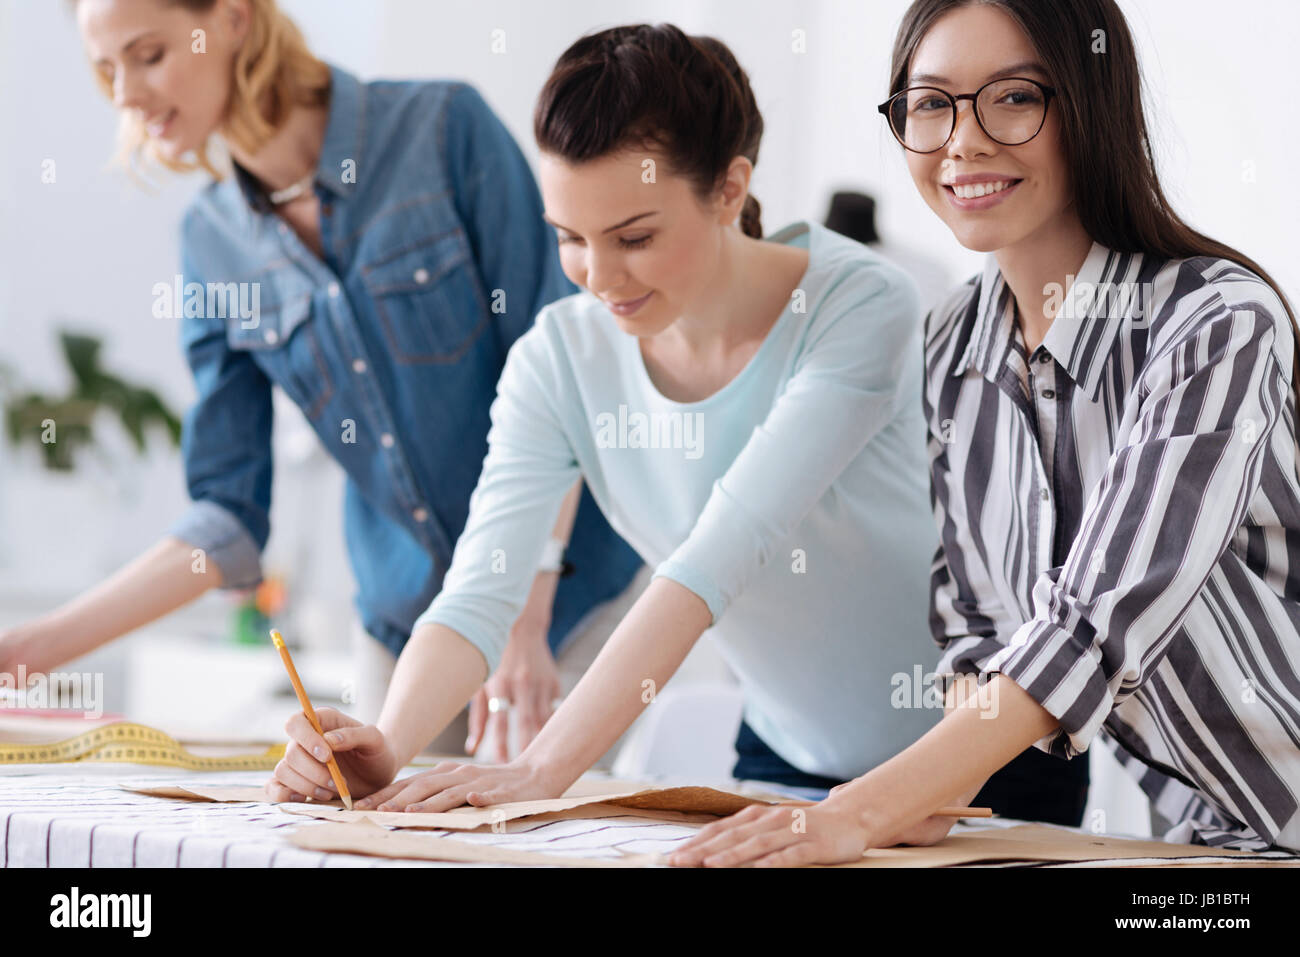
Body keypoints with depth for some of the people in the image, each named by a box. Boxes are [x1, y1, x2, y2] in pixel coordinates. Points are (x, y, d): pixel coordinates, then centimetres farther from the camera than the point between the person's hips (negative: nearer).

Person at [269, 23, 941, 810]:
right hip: (784, 764, 4)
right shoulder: (563, 357, -6)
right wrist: (385, 750, -33)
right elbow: (479, 591, -14)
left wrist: (543, 770, -34)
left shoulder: (860, 309, -21)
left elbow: (715, 563, -29)